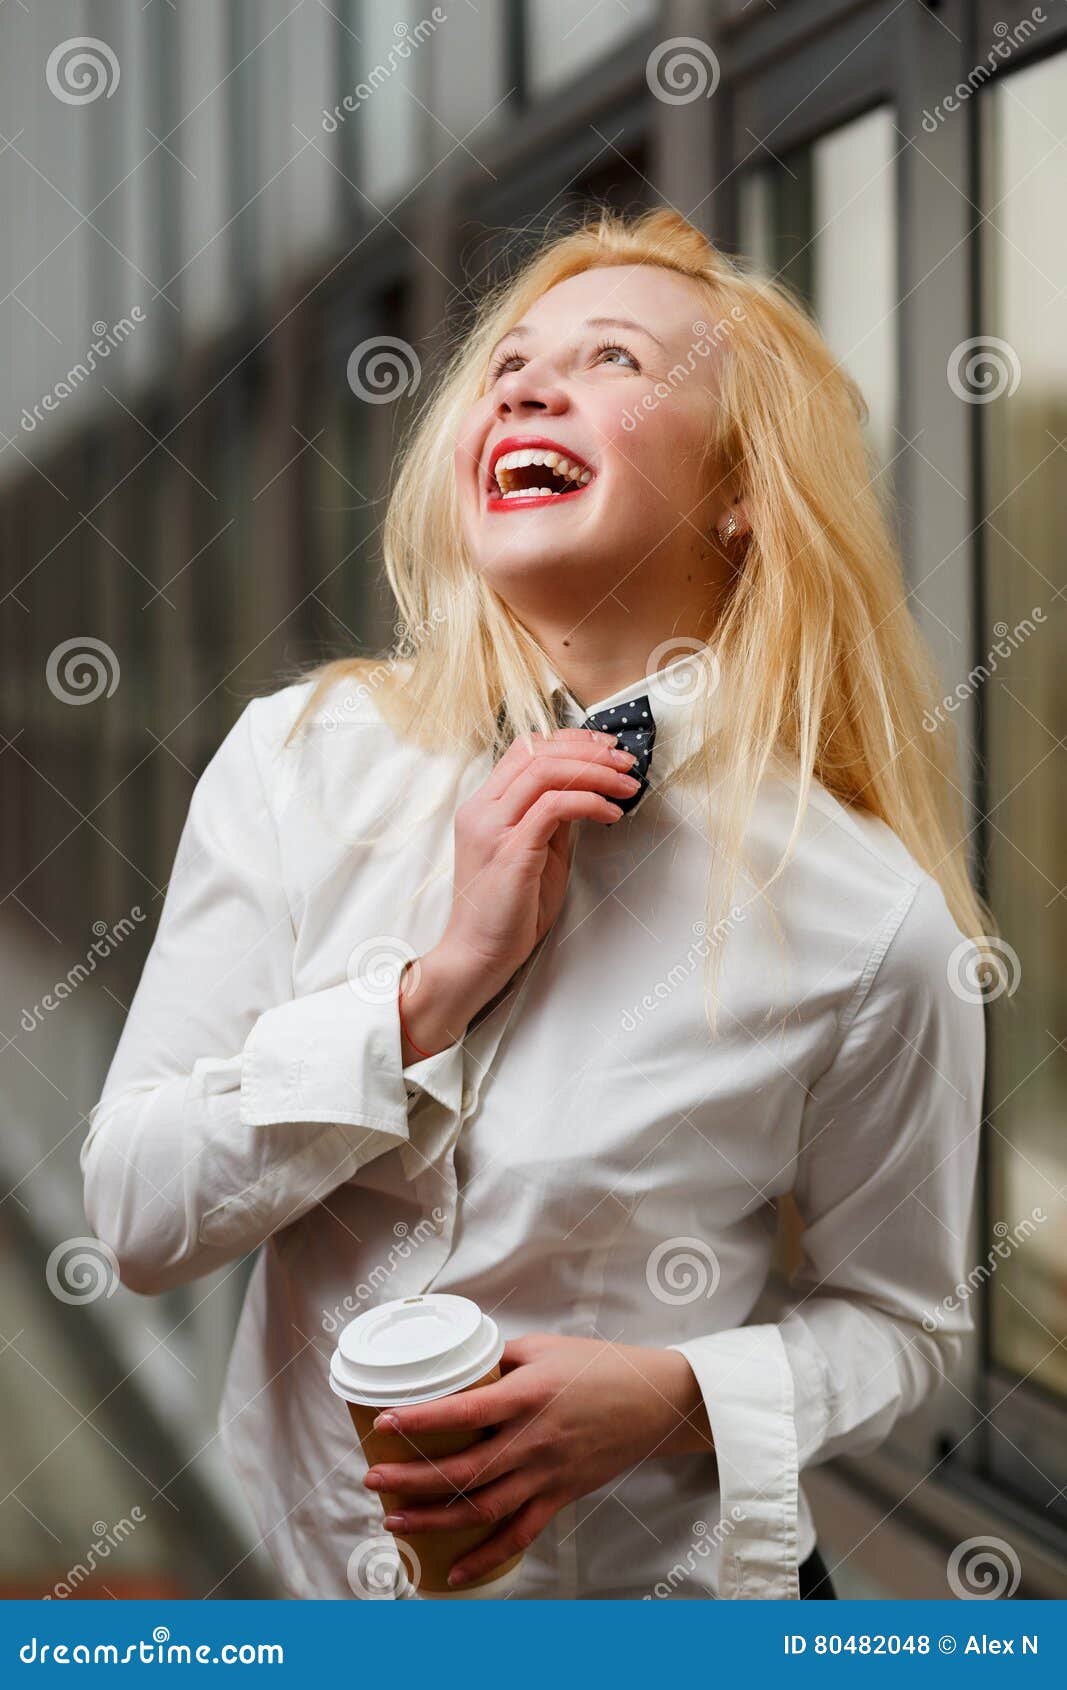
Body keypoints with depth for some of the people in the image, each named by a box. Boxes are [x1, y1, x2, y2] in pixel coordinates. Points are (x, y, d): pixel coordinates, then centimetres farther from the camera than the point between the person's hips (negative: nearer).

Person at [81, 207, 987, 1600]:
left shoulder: (870, 920, -17)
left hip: (652, 1589, -2)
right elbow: (138, 1216, -12)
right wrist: (440, 984, -23)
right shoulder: (297, 761, -10)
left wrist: (670, 1399, -22)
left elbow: (895, 1319, -4)